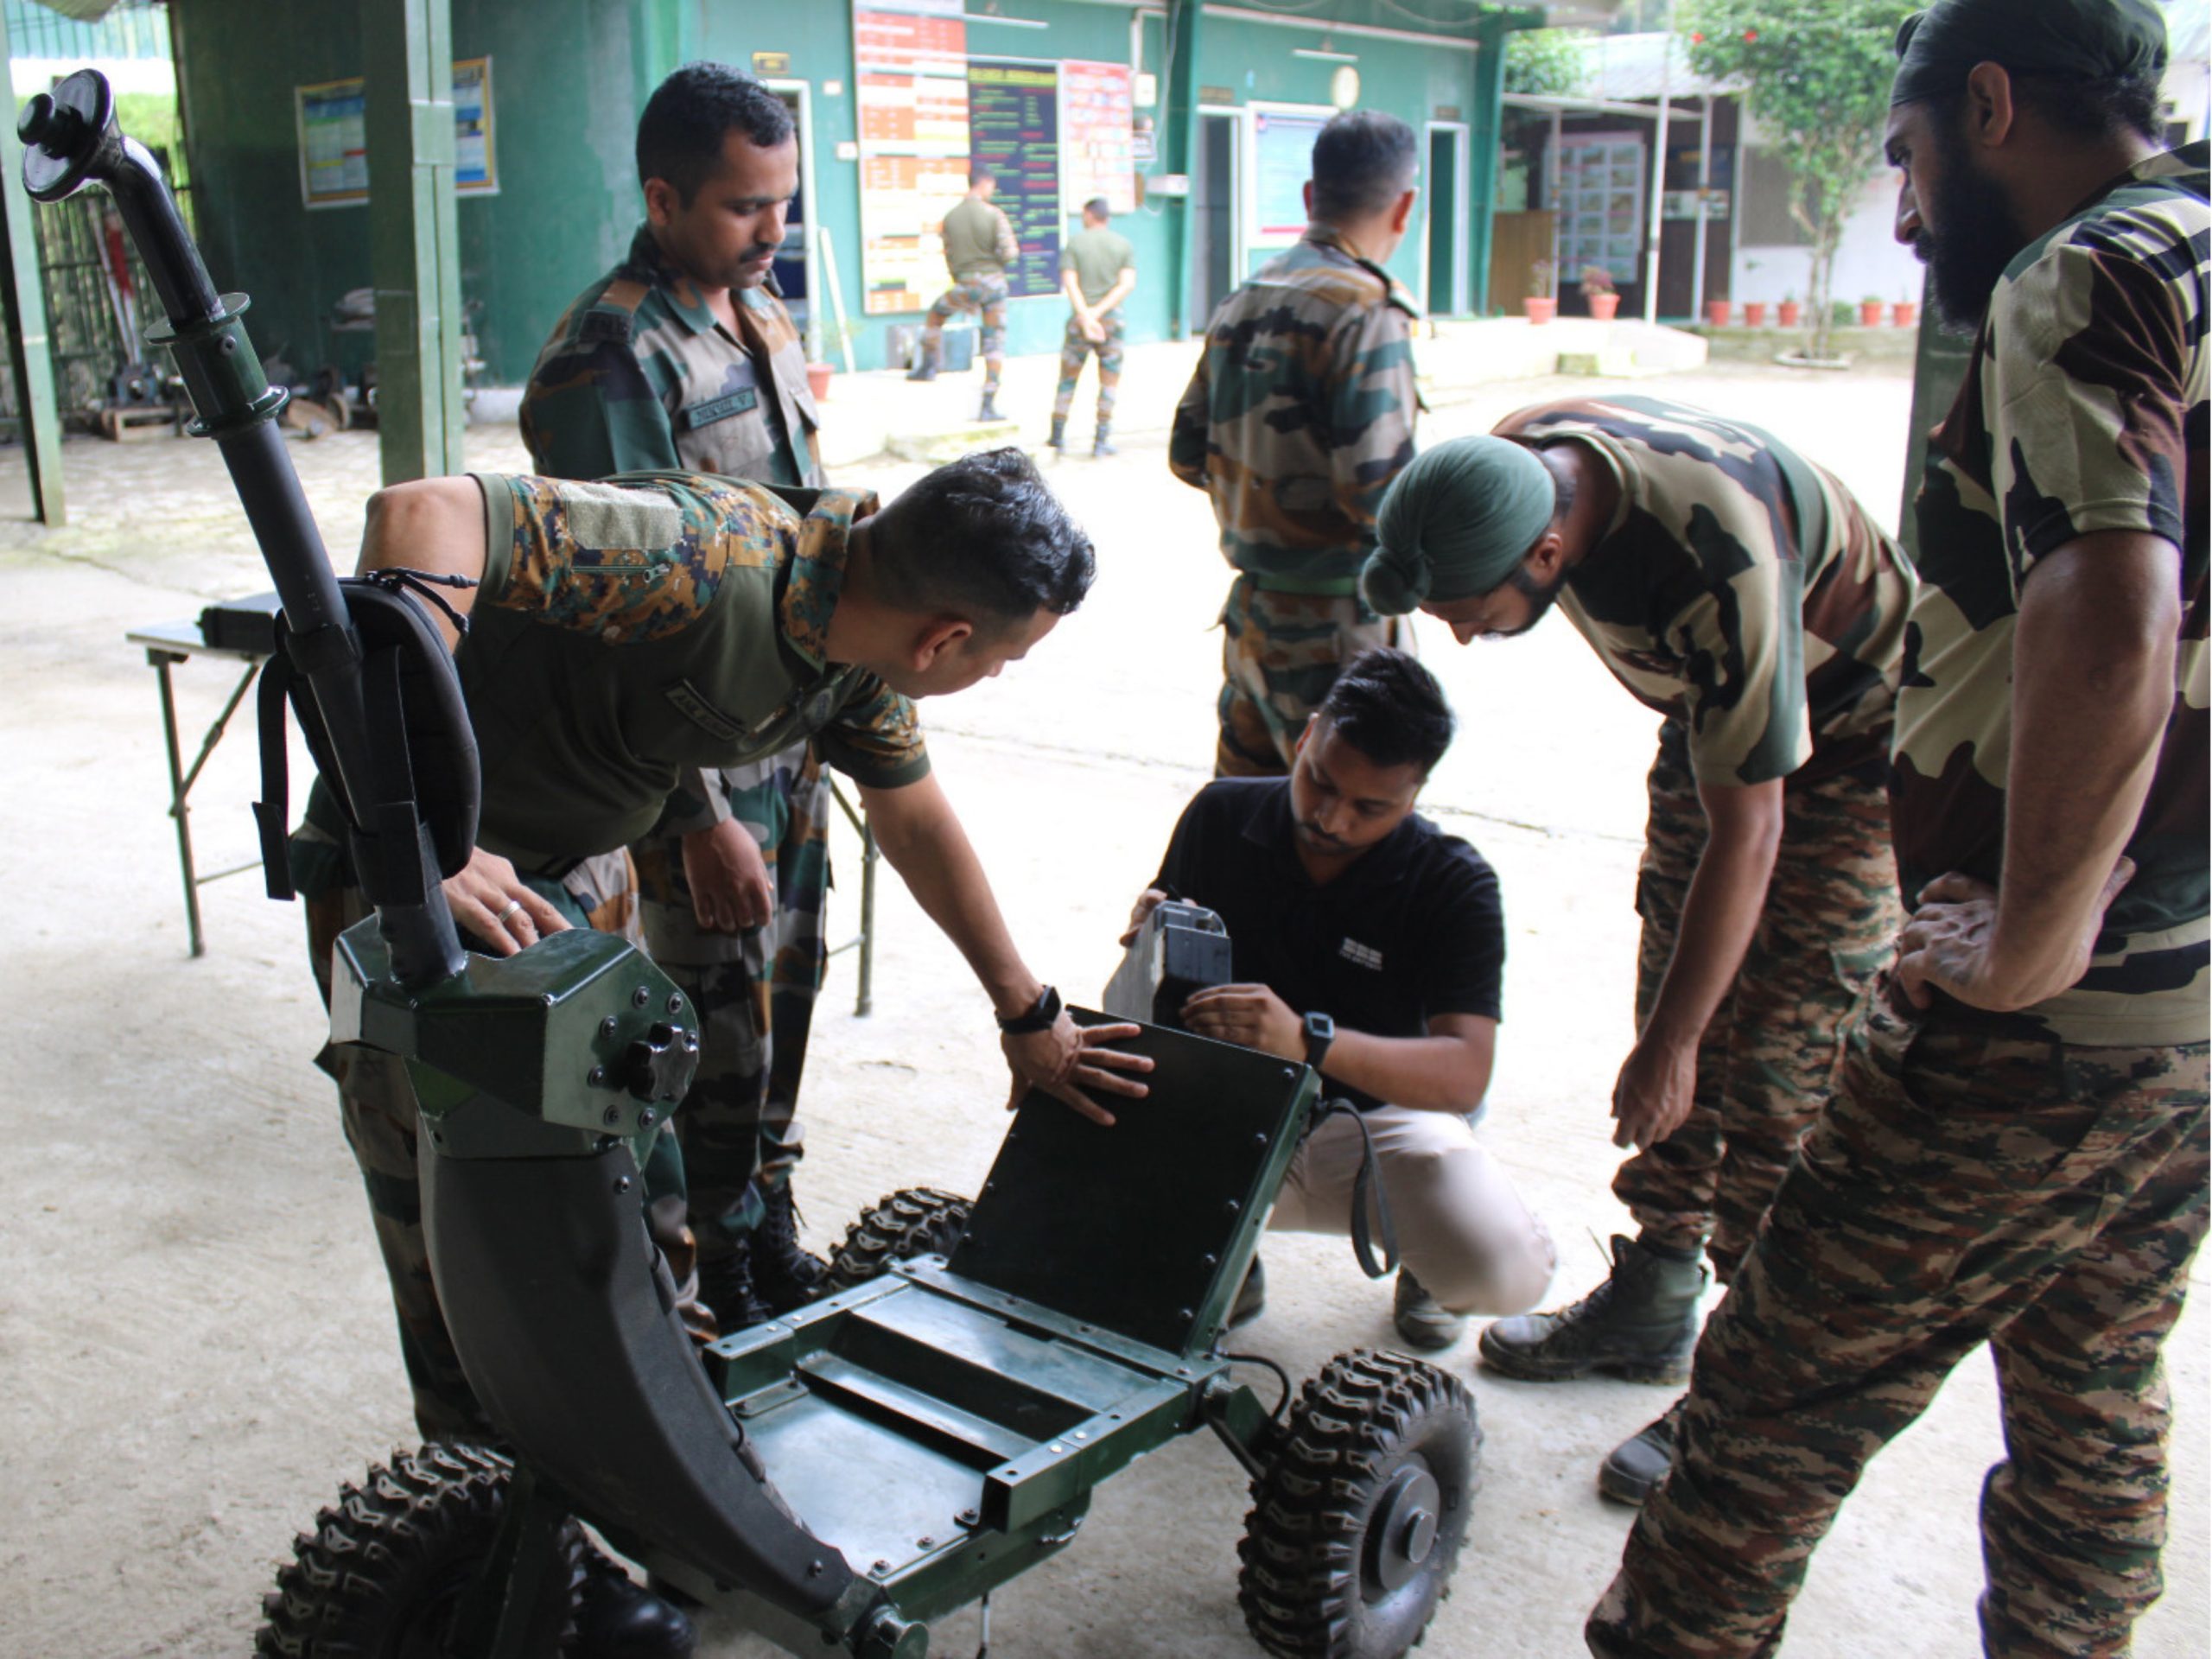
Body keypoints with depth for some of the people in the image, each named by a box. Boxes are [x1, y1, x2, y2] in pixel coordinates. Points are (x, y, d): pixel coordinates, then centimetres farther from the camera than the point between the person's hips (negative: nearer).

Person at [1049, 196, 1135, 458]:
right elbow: (1128, 284, -6)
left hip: (1079, 319, 0)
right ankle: (1101, 439, 3)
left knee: (1068, 377, 13)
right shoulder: (1124, 244, 5)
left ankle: (1058, 434, 16)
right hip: (1111, 319, 0)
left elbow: (1070, 283, -9)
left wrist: (1085, 316, -15)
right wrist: (1099, 311, -11)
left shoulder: (1074, 242, 2)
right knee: (1109, 381, 6)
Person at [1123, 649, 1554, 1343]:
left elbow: (1465, 1074, -26)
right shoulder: (1221, 816, -7)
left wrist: (1309, 1041, -44)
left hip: (1379, 1113, -1)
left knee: (1506, 1271, -29)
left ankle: (1424, 1258, 12)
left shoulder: (1456, 886, -15)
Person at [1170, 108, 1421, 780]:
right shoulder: (1365, 309, -16)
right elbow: (1378, 490, -23)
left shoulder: (1243, 301, 7)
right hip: (1335, 626, -8)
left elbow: (1189, 454, 12)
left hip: (1251, 609, 8)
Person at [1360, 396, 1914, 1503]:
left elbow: (1748, 830, -31)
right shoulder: (1514, 464, -17)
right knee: (1673, 1003, 10)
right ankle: (1650, 1304, 24)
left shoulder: (1718, 560, -40)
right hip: (1716, 714, 8)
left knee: (1777, 1066, -9)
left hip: (1853, 741, -7)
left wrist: (1670, 1046, -24)